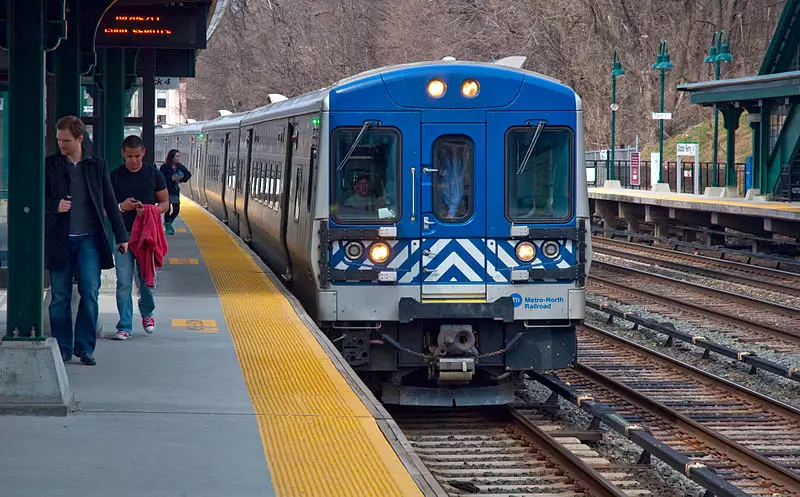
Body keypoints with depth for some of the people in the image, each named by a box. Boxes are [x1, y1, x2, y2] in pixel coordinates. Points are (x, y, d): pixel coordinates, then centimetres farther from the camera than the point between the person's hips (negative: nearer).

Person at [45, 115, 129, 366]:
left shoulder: (97, 165, 8)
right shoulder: (49, 165, 5)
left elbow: (110, 202, 12)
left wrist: (121, 236, 11)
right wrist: (54, 205, -11)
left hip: (89, 239, 0)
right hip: (59, 240, 0)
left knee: (90, 293, -8)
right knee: (60, 297, 2)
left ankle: (85, 347, 1)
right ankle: (62, 348, 12)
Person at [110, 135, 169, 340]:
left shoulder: (153, 174, 6)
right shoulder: (115, 176, 4)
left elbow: (165, 203, 10)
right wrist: (121, 207, -15)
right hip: (123, 233, 0)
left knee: (147, 279, 2)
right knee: (124, 282, -4)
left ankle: (147, 313, 31)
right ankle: (124, 327, 2)